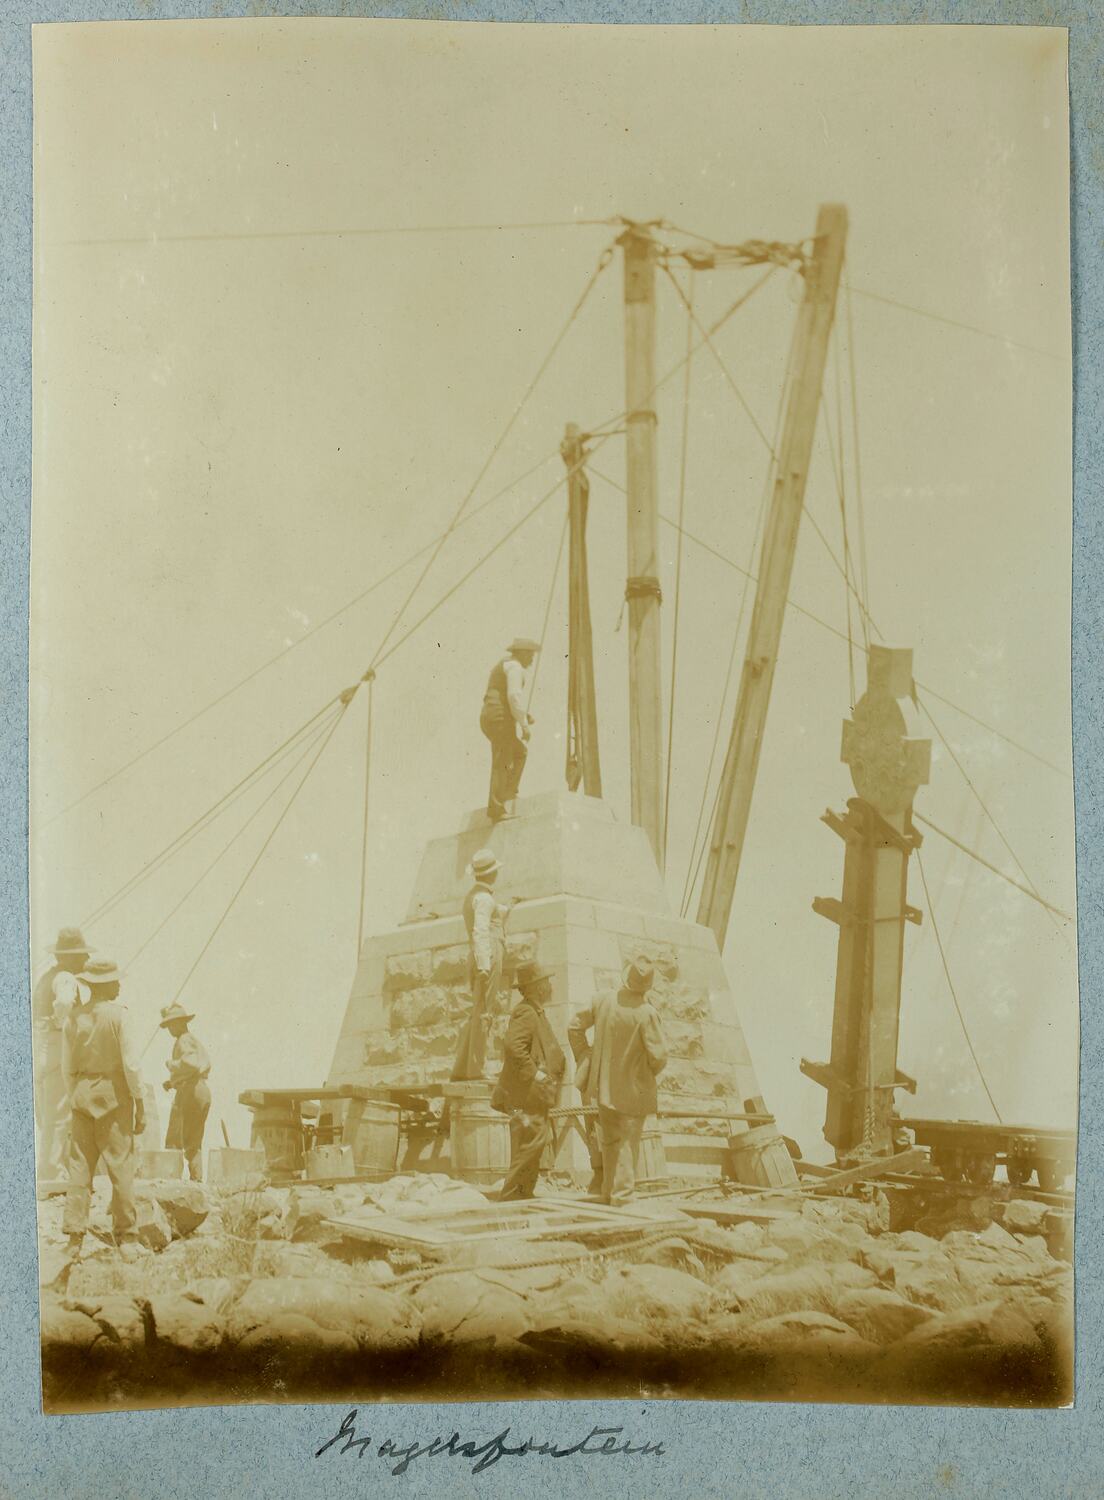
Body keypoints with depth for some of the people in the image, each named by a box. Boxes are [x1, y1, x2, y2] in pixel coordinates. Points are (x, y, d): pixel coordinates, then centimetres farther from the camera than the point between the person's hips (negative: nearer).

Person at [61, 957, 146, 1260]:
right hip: (114, 1093, -5)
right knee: (120, 1167, 0)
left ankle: (74, 1236, 6)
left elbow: (68, 1068, 9)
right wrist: (140, 1104, -6)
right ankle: (126, 1239, 4)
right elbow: (130, 1064, -13)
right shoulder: (118, 1015, -11)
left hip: (82, 1094, 5)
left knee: (80, 1166, 8)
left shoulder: (74, 1019, 4)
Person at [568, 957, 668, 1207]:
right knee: (628, 1144, 10)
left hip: (604, 1087, 5)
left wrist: (585, 1060, 12)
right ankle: (621, 1197, 15)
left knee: (609, 1142, 22)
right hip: (633, 1091, -5)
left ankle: (608, 1193, 34)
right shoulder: (647, 1013, -23)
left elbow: (575, 1028, 2)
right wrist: (653, 1073, 0)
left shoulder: (602, 1002, -8)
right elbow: (658, 1055, -23)